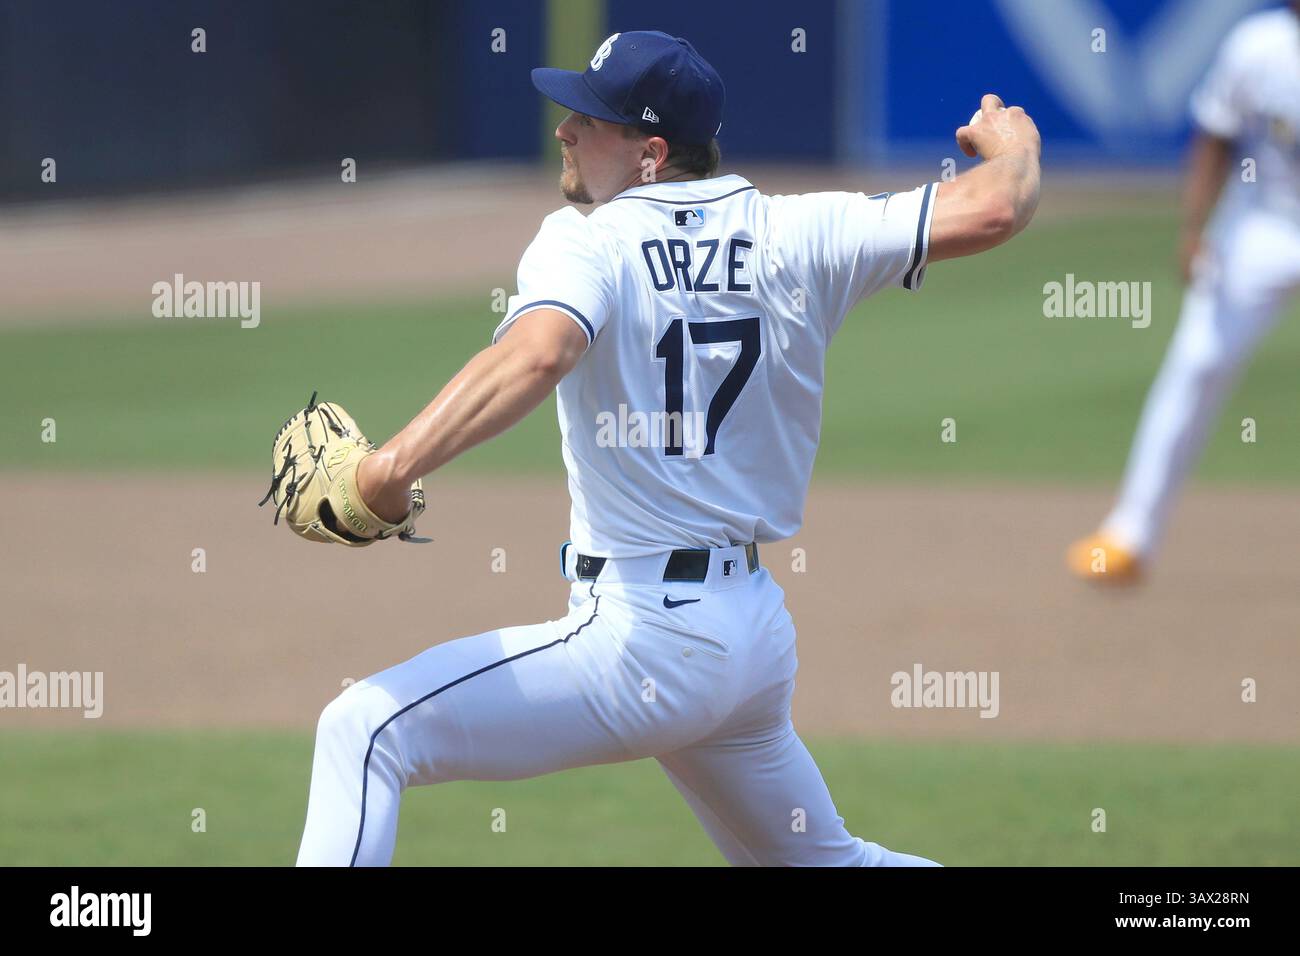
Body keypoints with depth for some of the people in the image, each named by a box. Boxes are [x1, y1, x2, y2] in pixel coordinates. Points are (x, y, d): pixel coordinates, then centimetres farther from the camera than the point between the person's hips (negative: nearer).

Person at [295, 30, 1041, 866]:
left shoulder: (587, 242, -10)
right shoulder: (795, 236, 4)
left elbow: (538, 352, -31)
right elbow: (993, 209, 0)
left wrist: (395, 466, -38)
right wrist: (1011, 138, 22)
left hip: (639, 639, -7)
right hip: (758, 634, 7)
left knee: (364, 730, -10)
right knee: (823, 858, 28)